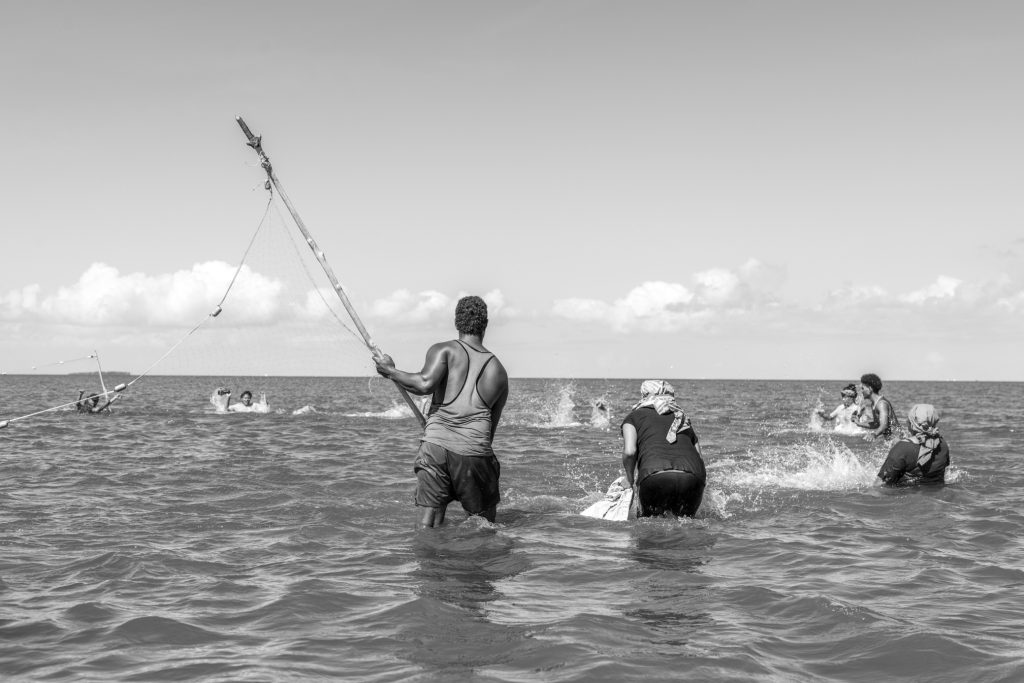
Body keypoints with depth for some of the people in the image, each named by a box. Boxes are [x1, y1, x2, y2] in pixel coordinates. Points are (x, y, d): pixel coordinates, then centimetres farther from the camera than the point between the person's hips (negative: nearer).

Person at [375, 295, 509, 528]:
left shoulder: (444, 350, 7)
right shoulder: (499, 371, 19)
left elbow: (425, 384, -12)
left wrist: (391, 372, 3)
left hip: (436, 445, -1)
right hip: (475, 452, 1)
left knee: (429, 517, 0)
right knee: (484, 521, 13)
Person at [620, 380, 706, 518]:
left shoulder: (635, 416, 22)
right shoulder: (684, 420, 33)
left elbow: (629, 452, 5)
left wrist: (630, 478, 21)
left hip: (655, 475, -3)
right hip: (692, 477, 3)